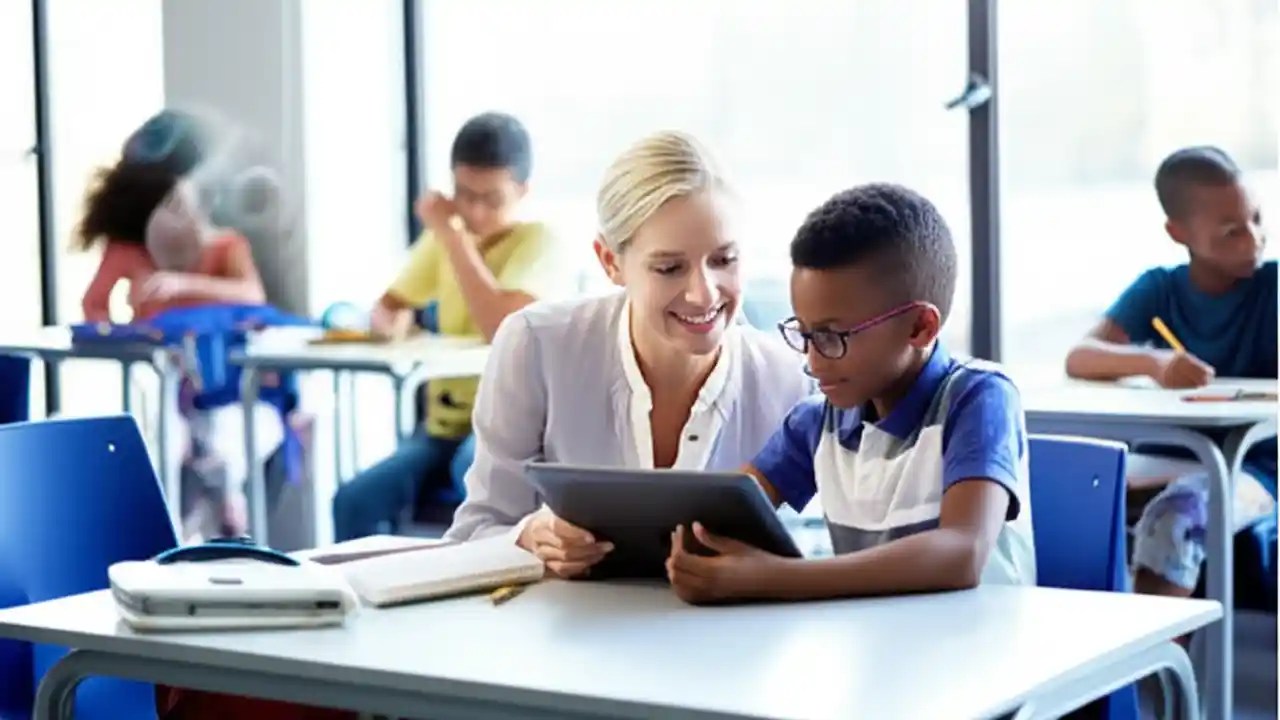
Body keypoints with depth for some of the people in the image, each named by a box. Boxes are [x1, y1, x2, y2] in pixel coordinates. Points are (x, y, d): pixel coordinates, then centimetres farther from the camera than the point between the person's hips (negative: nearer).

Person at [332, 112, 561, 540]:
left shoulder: (539, 240, -9)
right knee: (354, 503, -21)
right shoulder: (446, 236, 11)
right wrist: (389, 321, -6)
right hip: (445, 426, 5)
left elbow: (503, 330, -24)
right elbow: (390, 306, 20)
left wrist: (450, 233, -17)